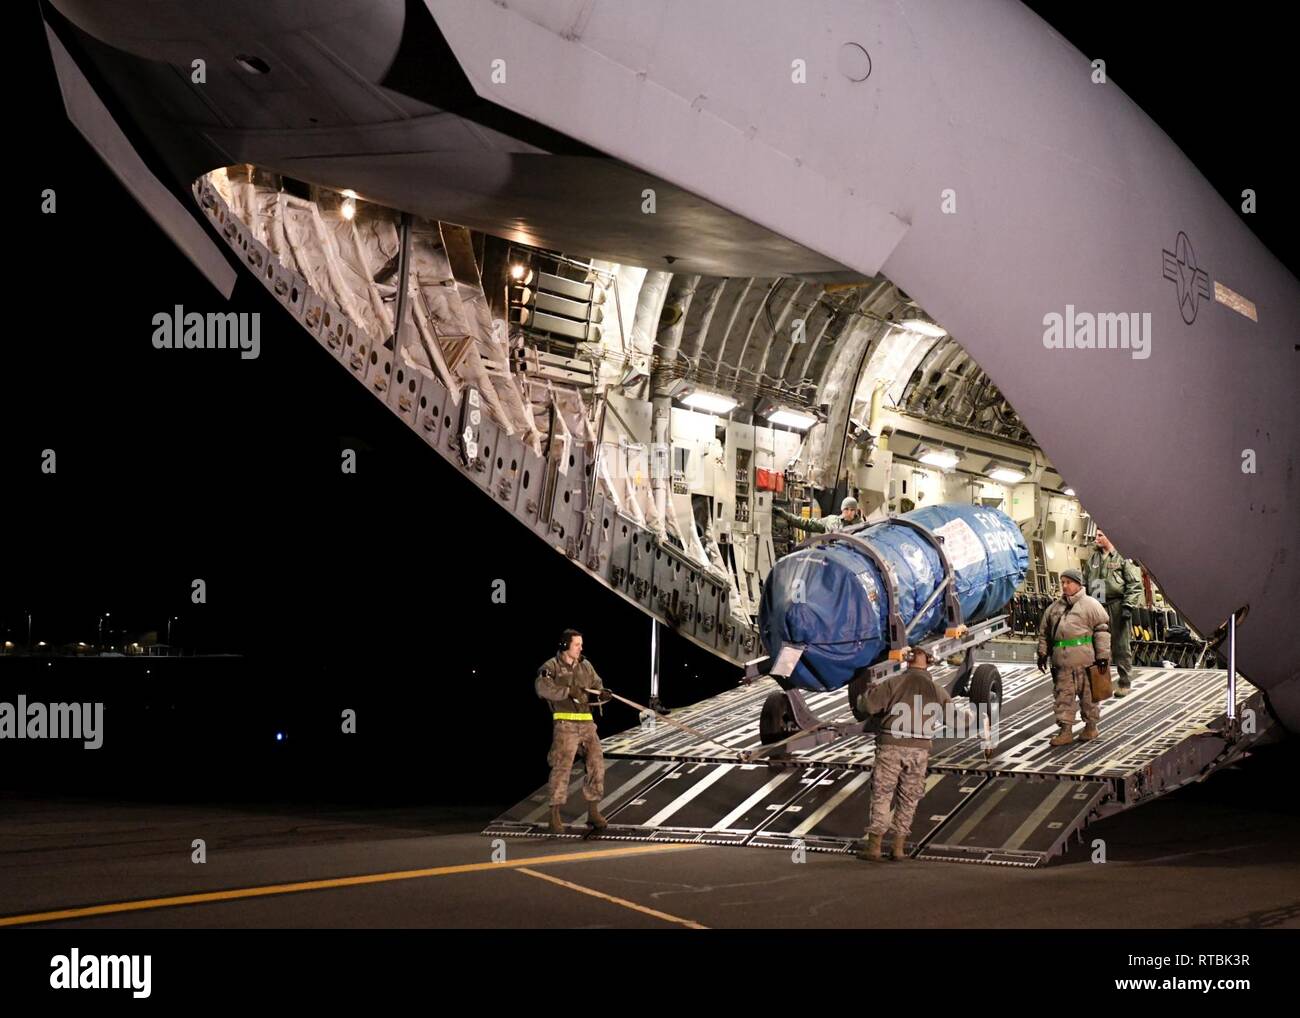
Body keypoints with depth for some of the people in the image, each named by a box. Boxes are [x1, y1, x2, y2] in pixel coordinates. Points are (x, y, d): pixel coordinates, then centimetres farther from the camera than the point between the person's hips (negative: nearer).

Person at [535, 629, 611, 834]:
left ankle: (593, 812, 15)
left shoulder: (585, 666, 15)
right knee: (562, 767, -8)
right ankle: (555, 815, 0)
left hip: (587, 723, 6)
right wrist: (568, 691, -28)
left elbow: (597, 687, 16)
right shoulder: (552, 667, -3)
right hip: (565, 723, -6)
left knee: (597, 765, 4)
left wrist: (602, 695, -8)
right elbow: (542, 687, -21)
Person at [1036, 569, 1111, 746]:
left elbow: (1103, 629, -4)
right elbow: (1044, 632, 21)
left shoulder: (1090, 604, -1)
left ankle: (1091, 726, 20)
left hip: (1084, 659, -5)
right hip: (1061, 660, 5)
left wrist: (1102, 655, -9)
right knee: (1063, 694, 2)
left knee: (1087, 693, 6)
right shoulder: (1054, 607, 15)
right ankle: (1065, 729, 5)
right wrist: (1042, 653, 15)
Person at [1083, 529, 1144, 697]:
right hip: (1097, 606, 5)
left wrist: (1128, 606, -12)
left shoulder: (1122, 557, -4)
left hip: (1117, 605, -5)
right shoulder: (1093, 558, 15)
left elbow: (1135, 583, -7)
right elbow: (1085, 582, 22)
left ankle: (1124, 682, 8)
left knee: (1121, 645, 0)